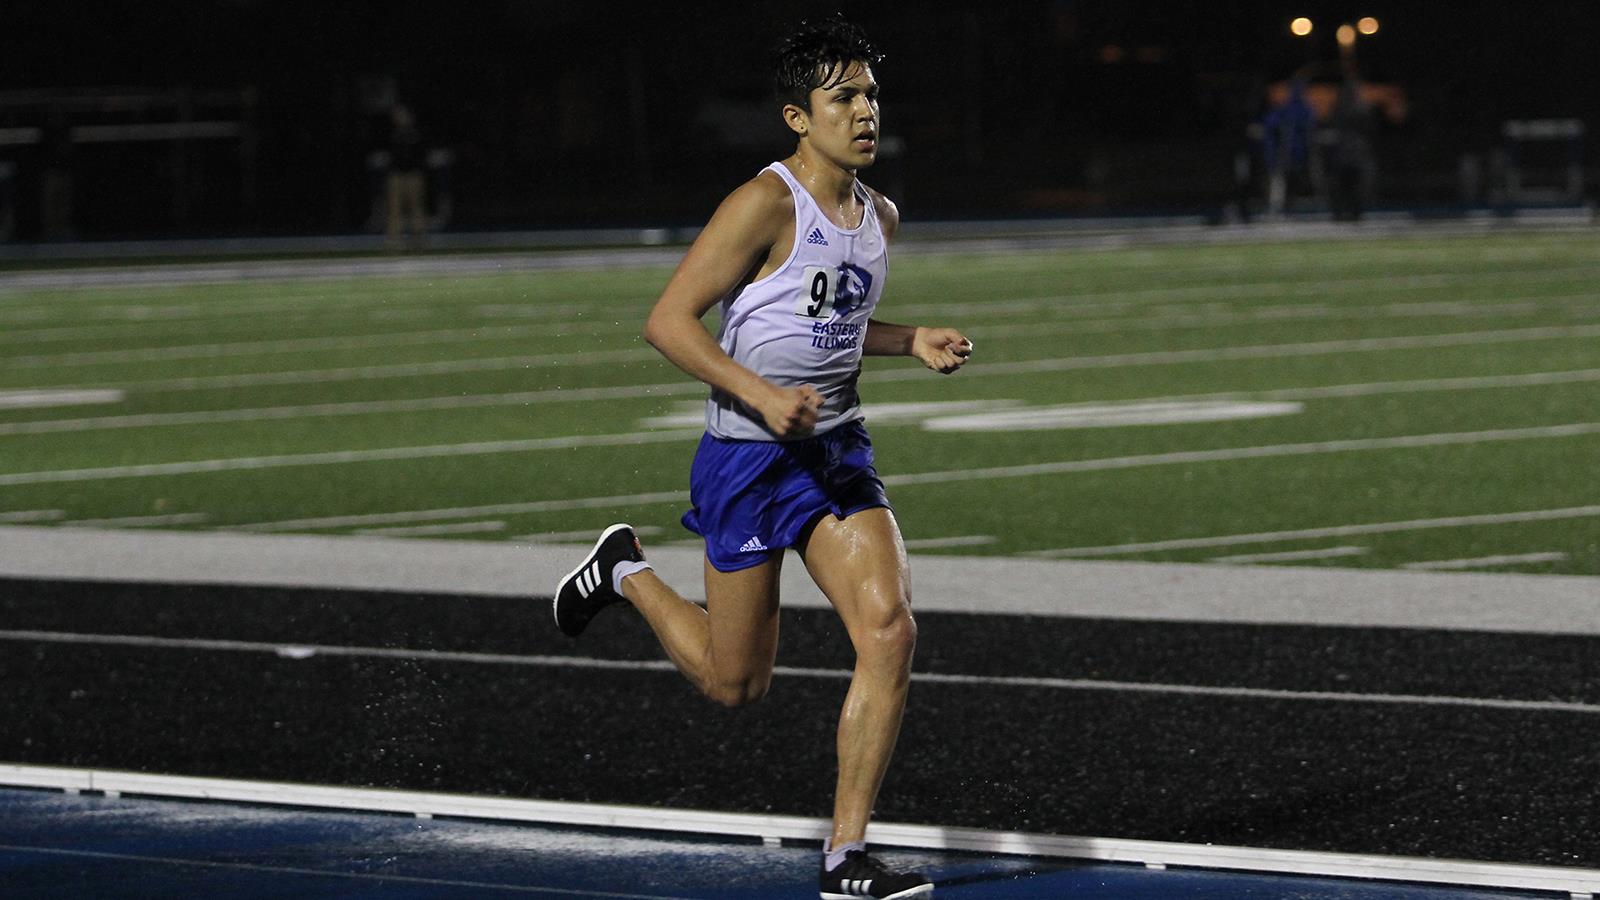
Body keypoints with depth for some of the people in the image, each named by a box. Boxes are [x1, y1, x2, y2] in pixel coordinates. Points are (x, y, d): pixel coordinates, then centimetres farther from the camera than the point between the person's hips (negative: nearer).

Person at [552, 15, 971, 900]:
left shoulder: (879, 215, 8)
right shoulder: (766, 204, -16)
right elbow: (668, 319, -17)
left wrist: (915, 342, 7)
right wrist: (760, 393, -28)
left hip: (836, 452, 6)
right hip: (747, 460, -6)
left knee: (889, 629, -15)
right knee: (735, 682, 5)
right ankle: (626, 568, 35)